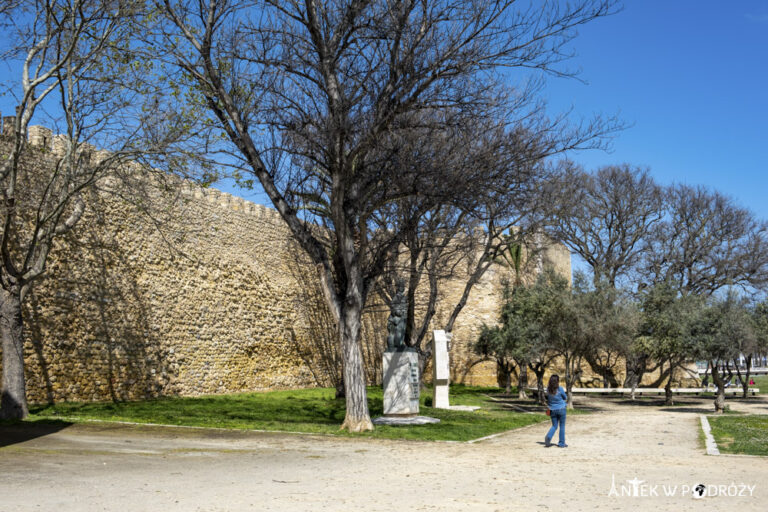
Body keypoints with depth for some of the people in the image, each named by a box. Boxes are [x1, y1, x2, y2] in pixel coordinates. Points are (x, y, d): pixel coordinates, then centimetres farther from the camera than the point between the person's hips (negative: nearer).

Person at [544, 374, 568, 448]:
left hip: (552, 410, 3)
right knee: (562, 426, 11)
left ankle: (548, 437, -13)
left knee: (554, 426, 13)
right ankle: (561, 443, 14)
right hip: (561, 409, -3)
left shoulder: (548, 389, -4)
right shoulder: (560, 389, -14)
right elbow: (565, 398, 0)